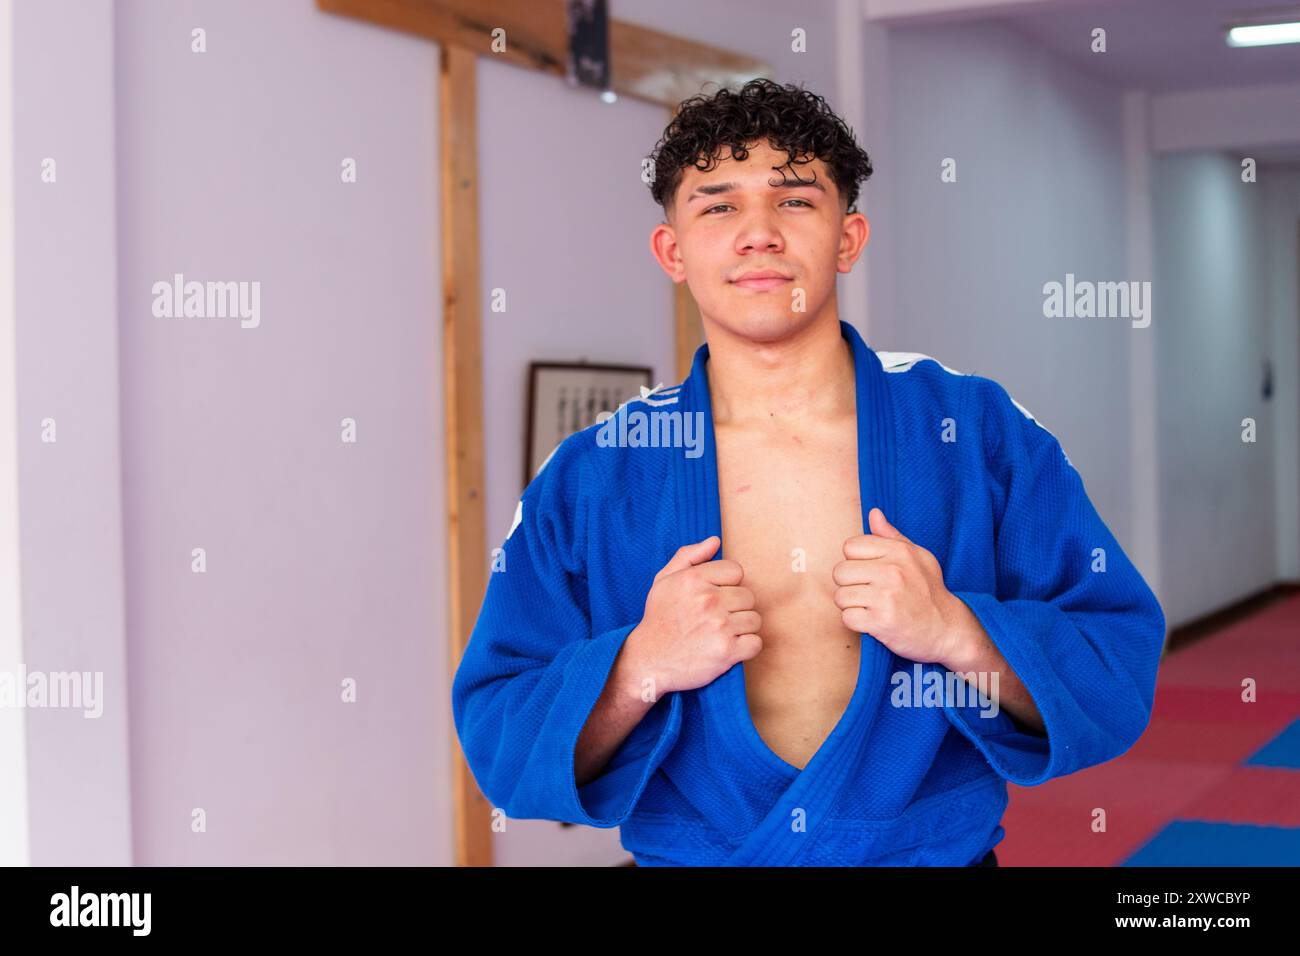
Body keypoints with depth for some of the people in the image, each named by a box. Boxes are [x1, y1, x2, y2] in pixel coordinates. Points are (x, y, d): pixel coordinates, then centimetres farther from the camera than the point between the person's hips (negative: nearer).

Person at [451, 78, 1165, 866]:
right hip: (686, 853, 0)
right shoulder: (586, 480, -7)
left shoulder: (978, 429, -8)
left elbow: (1123, 674, -8)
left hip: (941, 848, 0)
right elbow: (496, 741, -7)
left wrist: (956, 633, -24)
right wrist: (641, 669, -23)